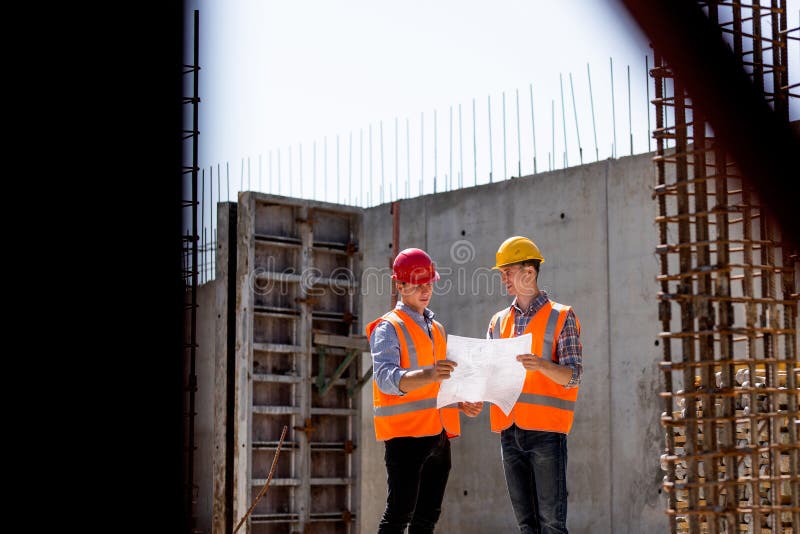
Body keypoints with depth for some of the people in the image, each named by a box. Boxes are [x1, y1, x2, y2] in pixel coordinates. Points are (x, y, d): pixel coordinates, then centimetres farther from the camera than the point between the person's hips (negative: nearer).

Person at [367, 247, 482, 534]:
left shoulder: (437, 328, 22)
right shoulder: (388, 328, -4)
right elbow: (386, 378, -21)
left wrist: (462, 403, 11)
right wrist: (428, 375, -38)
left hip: (439, 434, 8)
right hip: (406, 434, -8)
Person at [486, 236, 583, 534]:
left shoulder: (561, 317, 1)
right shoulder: (499, 321, 16)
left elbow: (573, 376, -7)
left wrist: (541, 365, -25)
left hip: (546, 430, -5)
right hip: (509, 430, 5)